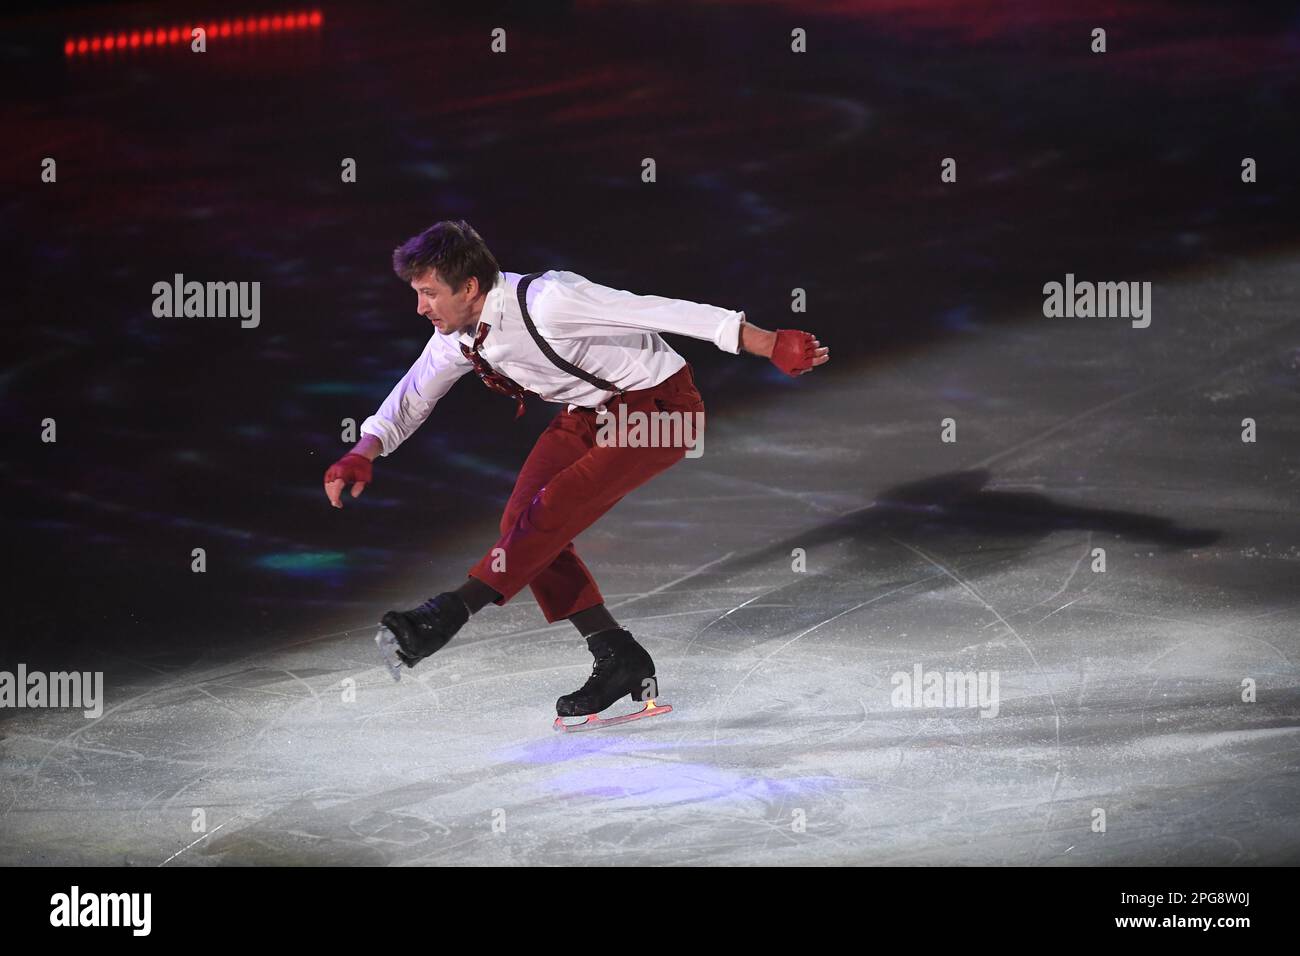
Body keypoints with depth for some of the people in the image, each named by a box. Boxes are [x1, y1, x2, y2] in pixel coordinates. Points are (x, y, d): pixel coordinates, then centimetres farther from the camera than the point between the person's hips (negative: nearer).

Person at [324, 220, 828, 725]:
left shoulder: (546, 301, -31)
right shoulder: (457, 335, -6)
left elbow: (664, 313, -32)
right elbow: (411, 398, 7)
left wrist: (773, 346, -34)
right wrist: (362, 455, -12)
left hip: (660, 407, -8)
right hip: (588, 412, 8)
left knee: (555, 508, -24)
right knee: (521, 521, -6)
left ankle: (451, 612, -25)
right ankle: (618, 660, 0)